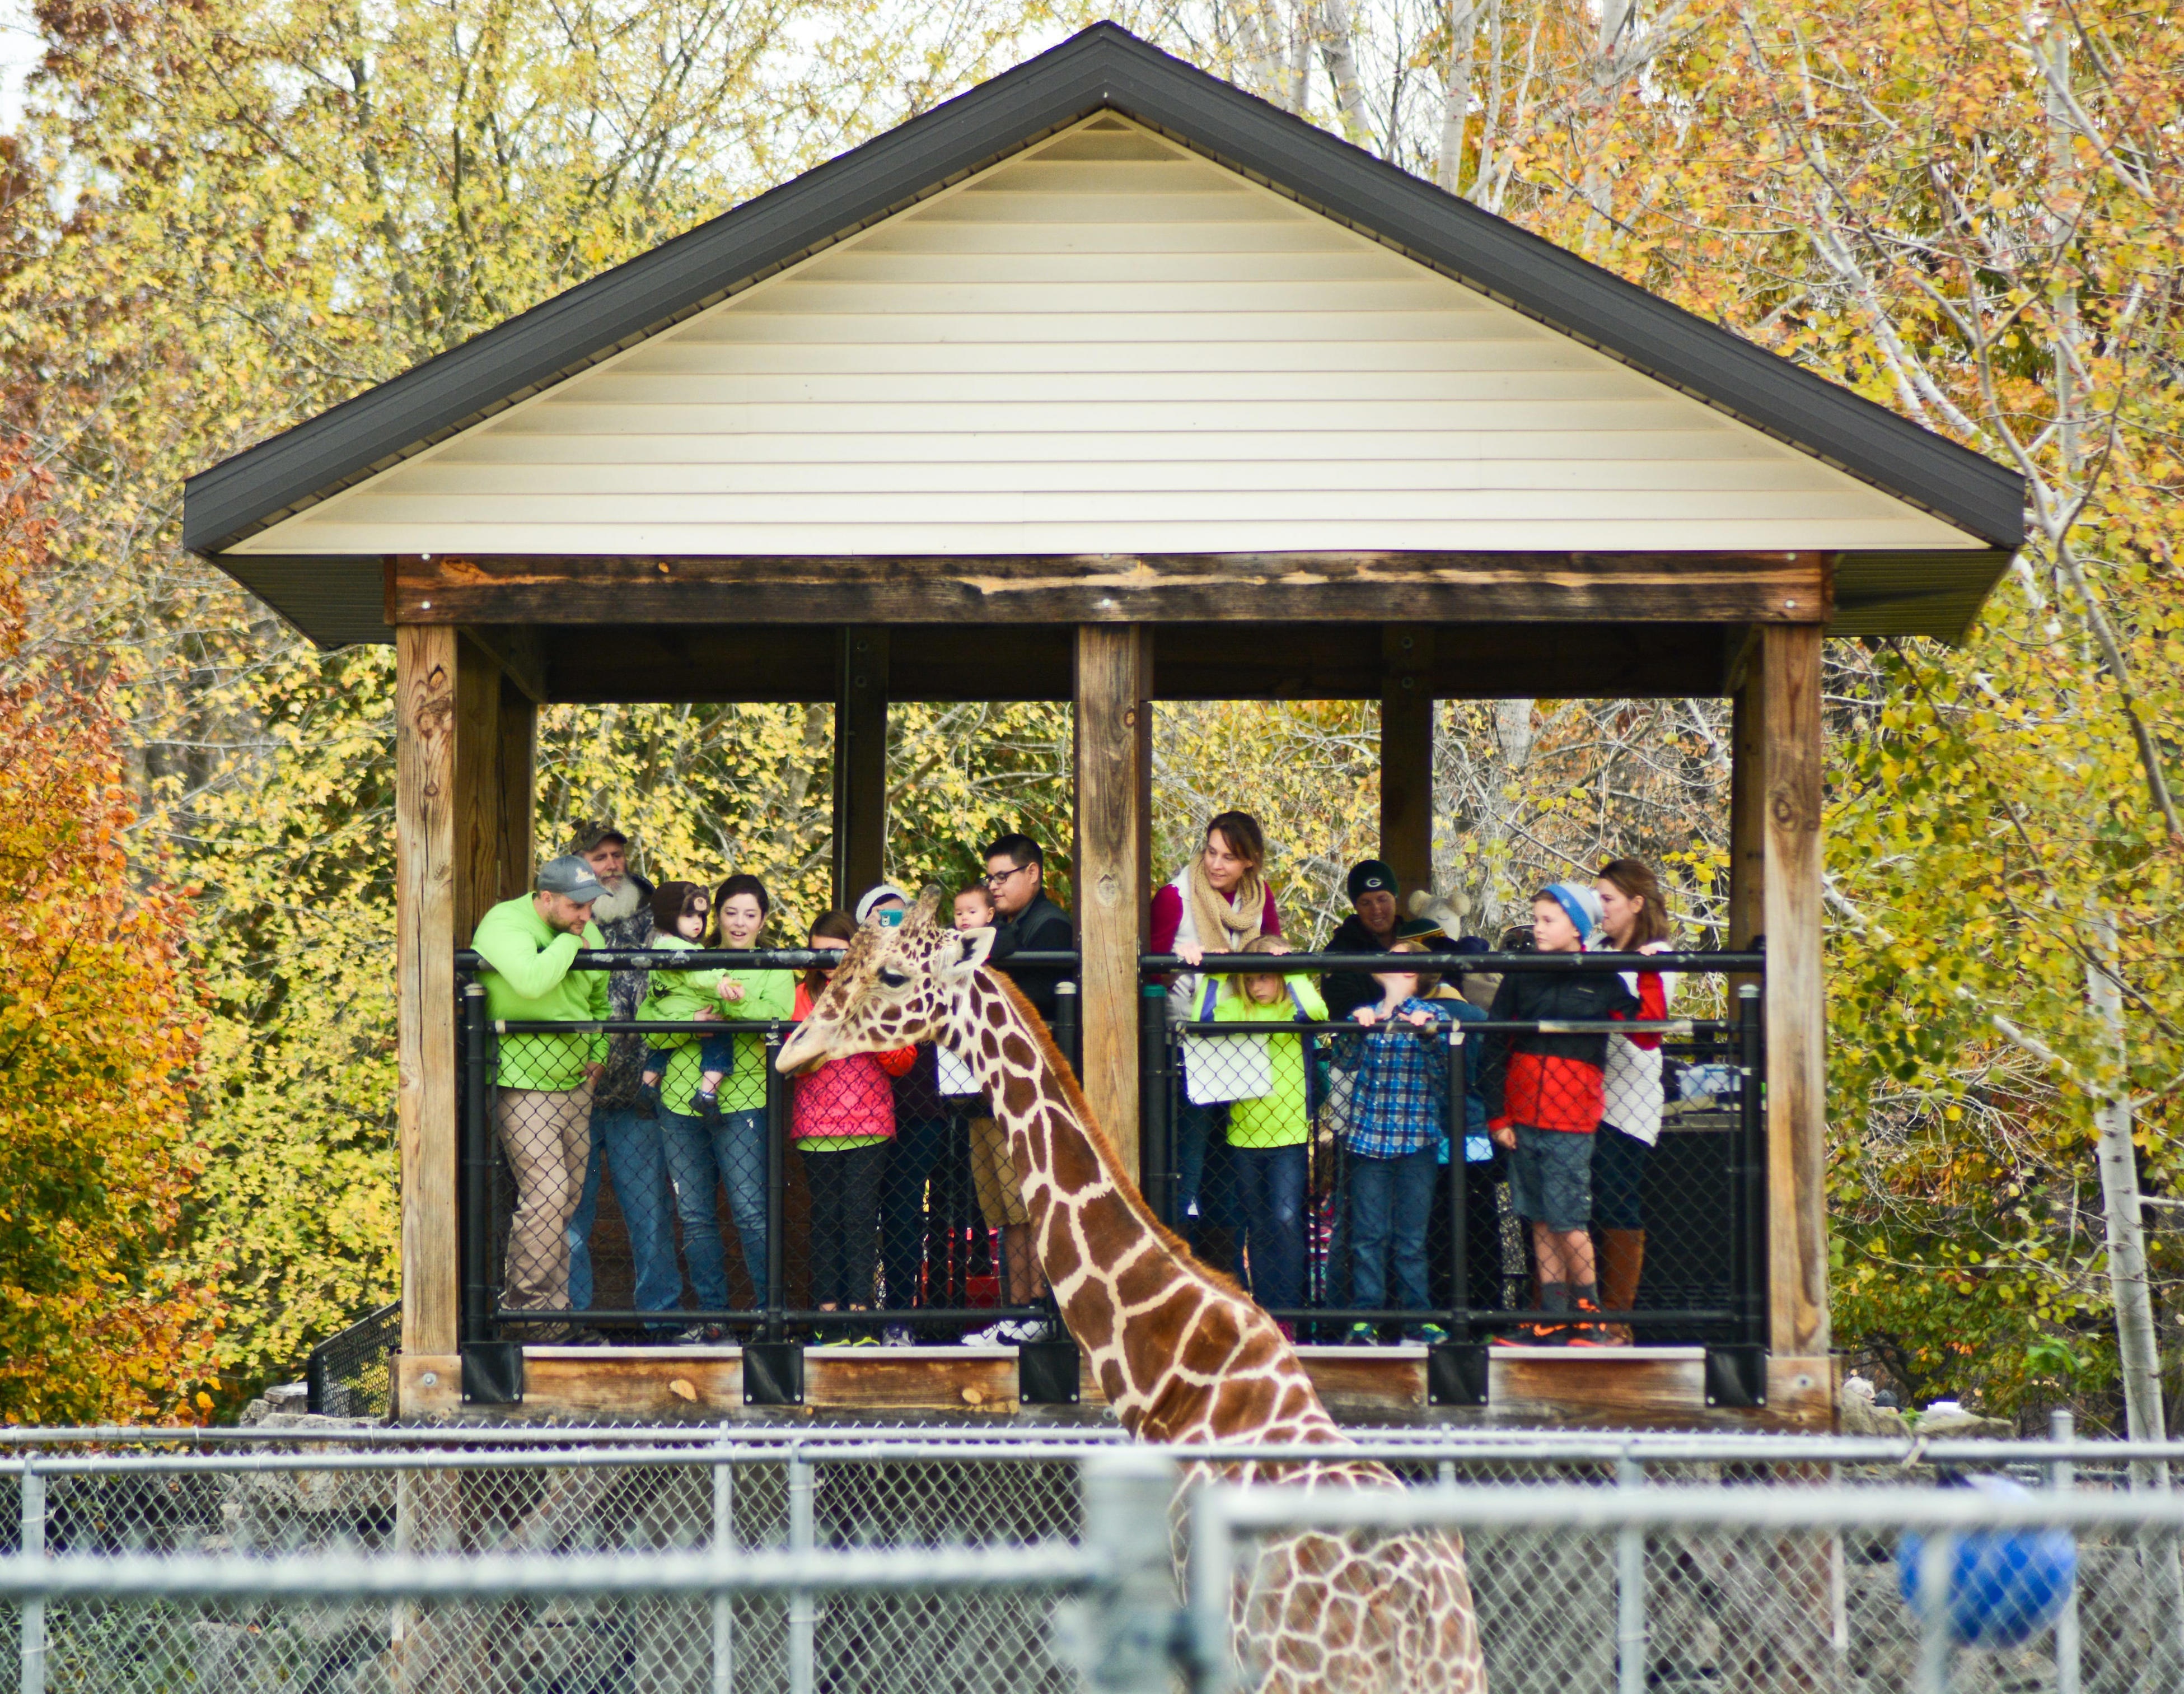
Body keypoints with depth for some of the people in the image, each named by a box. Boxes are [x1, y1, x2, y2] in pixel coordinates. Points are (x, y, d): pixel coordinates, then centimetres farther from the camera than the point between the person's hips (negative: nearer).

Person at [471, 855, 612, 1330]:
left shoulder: (588, 933, 10)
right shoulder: (505, 925, -13)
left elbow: (601, 1001, 26)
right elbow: (533, 980, -34)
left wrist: (598, 1054, 12)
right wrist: (570, 941, -19)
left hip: (574, 1083, 8)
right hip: (523, 1084, -8)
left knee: (568, 1198, 8)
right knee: (546, 1194, -15)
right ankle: (526, 1300, -6)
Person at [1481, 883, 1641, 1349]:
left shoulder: (1602, 982, 2)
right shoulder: (1520, 978, 9)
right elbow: (1495, 1048, 10)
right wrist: (1497, 1115, 4)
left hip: (1571, 1121, -4)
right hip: (1523, 1117, 4)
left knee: (1568, 1220, -7)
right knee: (1540, 1222, 5)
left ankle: (1589, 1317, 4)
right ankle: (1552, 1318, 10)